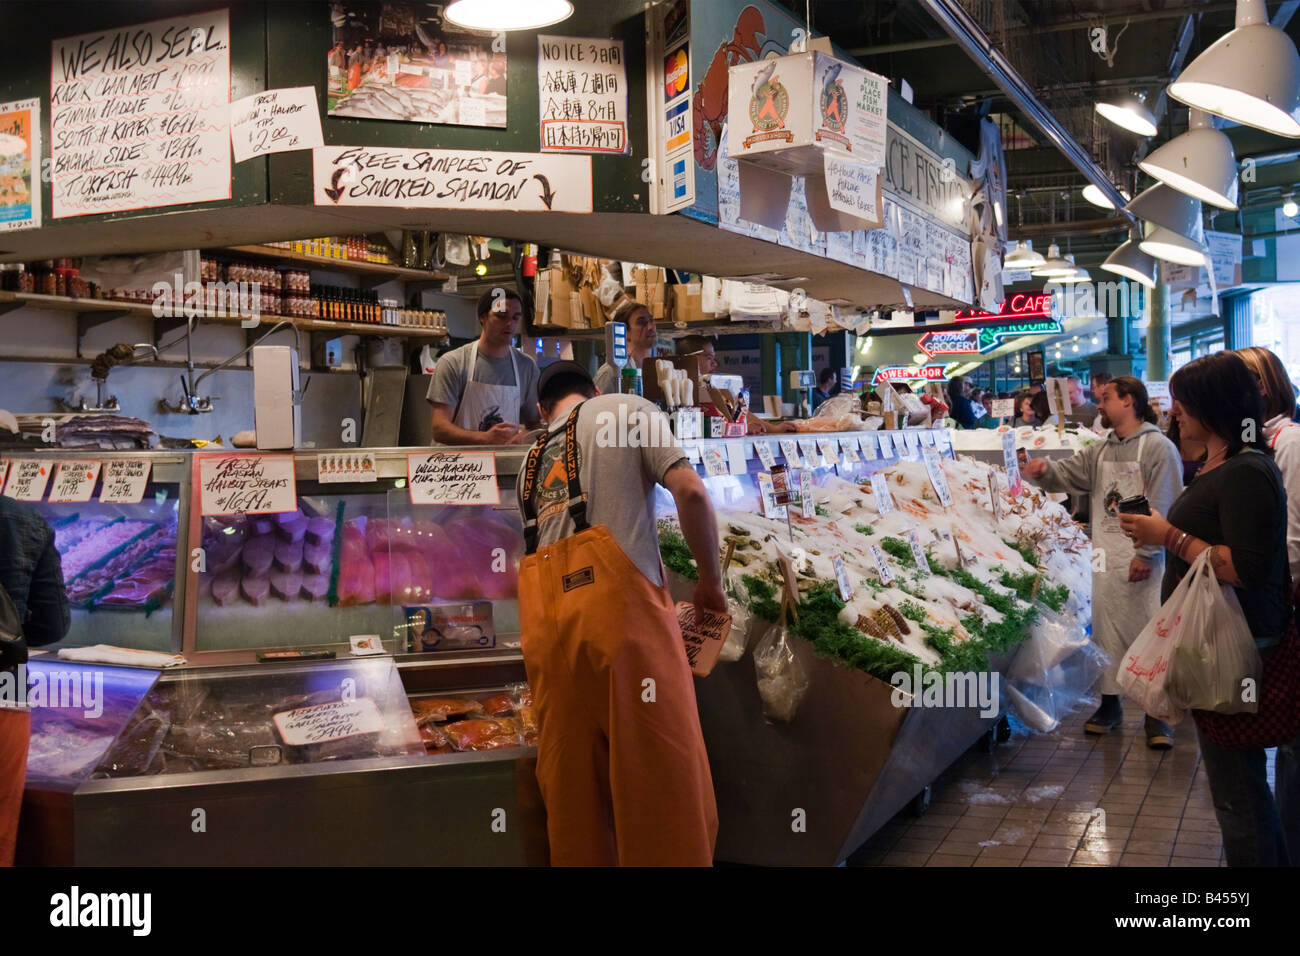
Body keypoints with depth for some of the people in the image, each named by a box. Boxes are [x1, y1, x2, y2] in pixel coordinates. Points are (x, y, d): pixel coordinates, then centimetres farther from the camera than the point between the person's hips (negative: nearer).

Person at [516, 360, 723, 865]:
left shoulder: (530, 463, 28)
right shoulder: (628, 410, 12)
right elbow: (690, 492, -2)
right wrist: (711, 581, 9)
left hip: (547, 624, 6)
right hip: (619, 602, -6)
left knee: (573, 786, 9)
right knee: (665, 781, -3)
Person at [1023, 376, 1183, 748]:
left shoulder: (1158, 447, -8)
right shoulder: (1099, 451, 14)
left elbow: (1164, 507, -12)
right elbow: (1067, 474, 10)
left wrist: (1148, 554, -17)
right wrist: (1045, 470, -13)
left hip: (1143, 561, -7)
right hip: (1105, 558, 7)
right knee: (1106, 629, 12)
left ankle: (1156, 715, 5)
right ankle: (1110, 703, 23)